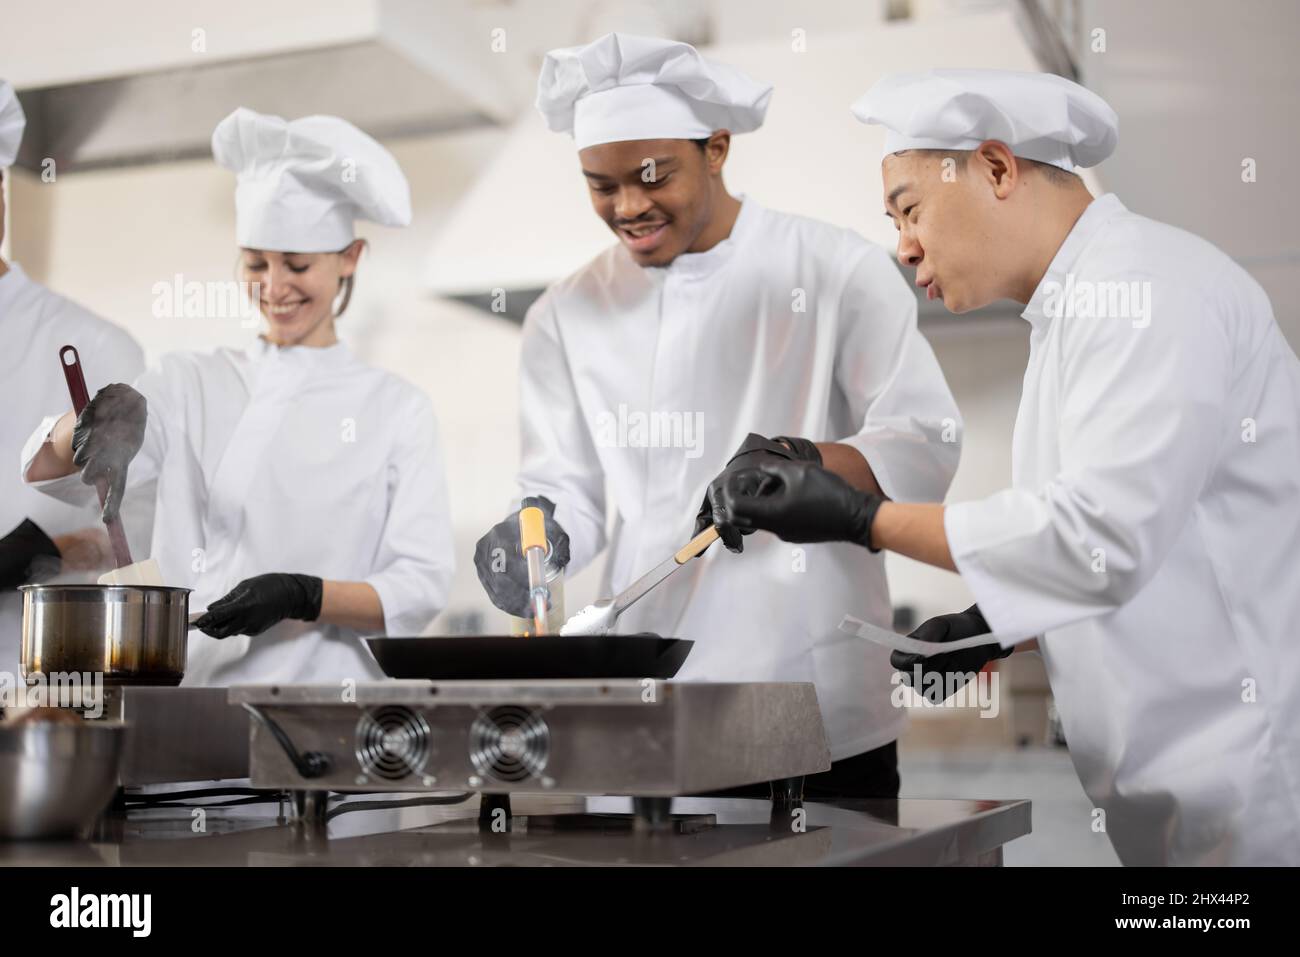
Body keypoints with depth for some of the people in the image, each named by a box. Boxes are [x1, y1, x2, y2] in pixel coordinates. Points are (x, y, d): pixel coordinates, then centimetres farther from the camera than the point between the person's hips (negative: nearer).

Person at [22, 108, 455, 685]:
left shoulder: (396, 409, 8)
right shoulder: (191, 384, 14)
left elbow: (420, 589, 2)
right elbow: (44, 470, 4)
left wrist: (306, 596, -14)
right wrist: (107, 413, -16)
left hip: (328, 699, -1)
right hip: (192, 686, 2)